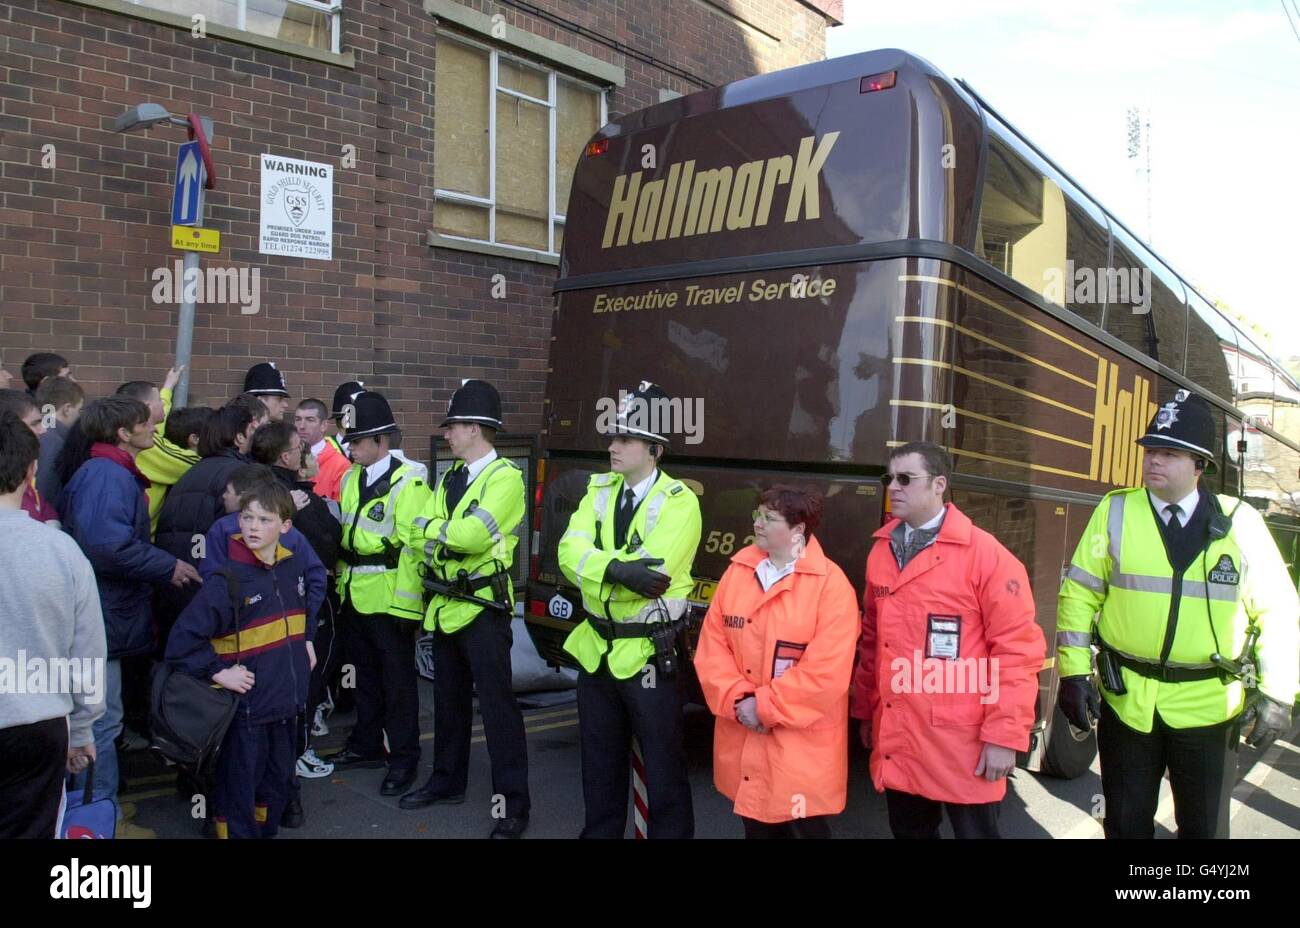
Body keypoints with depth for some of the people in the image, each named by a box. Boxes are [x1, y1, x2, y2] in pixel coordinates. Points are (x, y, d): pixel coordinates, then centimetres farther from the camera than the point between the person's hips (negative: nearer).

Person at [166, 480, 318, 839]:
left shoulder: (295, 568, 2)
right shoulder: (228, 580, -17)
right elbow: (183, 640, -19)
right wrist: (218, 672, -18)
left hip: (288, 702, 6)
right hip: (247, 709, -6)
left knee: (277, 785, 21)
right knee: (238, 792, 6)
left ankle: (266, 831, 39)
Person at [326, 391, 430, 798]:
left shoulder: (407, 483, -13)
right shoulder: (350, 479, 11)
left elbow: (413, 546, -16)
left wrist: (405, 601, -17)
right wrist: (341, 587, 15)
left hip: (389, 601, -7)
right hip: (355, 597, 7)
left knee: (398, 682, 3)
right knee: (366, 676, 19)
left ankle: (403, 759, 14)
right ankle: (366, 745, 33)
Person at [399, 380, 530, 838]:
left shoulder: (505, 477, -14)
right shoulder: (449, 477, 12)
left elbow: (472, 535, -26)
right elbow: (418, 532, 3)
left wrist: (434, 530, -10)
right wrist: (449, 540, -15)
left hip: (483, 607, -8)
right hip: (445, 604, 8)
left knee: (496, 702, -2)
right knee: (448, 698, 18)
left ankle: (513, 801, 7)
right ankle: (448, 781, 33)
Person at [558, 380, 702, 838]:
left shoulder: (679, 502, -13)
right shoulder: (599, 489, 5)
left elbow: (646, 575, -26)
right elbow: (570, 553, -11)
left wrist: (595, 567, -16)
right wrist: (616, 569, -28)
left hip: (648, 656, -6)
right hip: (596, 650, 6)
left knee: (663, 768, 7)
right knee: (600, 764, 20)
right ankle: (600, 831, 37)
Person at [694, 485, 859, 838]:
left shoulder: (831, 584, -13)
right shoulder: (738, 570, 4)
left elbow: (826, 672, -19)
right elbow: (712, 644, 2)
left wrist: (765, 707, -17)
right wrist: (738, 701, -11)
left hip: (802, 746, -5)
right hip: (743, 738, 5)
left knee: (806, 827, 6)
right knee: (756, 827, 19)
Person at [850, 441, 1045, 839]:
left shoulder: (986, 554, -11)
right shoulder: (881, 551, 7)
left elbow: (1016, 650, -12)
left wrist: (1004, 736, -14)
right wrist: (864, 711, 14)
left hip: (963, 746, -5)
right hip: (897, 741, 5)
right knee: (908, 831, 18)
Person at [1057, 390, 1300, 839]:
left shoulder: (1240, 522, -3)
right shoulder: (1114, 511, -3)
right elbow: (1079, 593, -1)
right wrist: (1074, 671, -5)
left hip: (1209, 706, 0)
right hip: (1125, 701, 0)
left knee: (1205, 826, 16)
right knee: (1127, 823, 15)